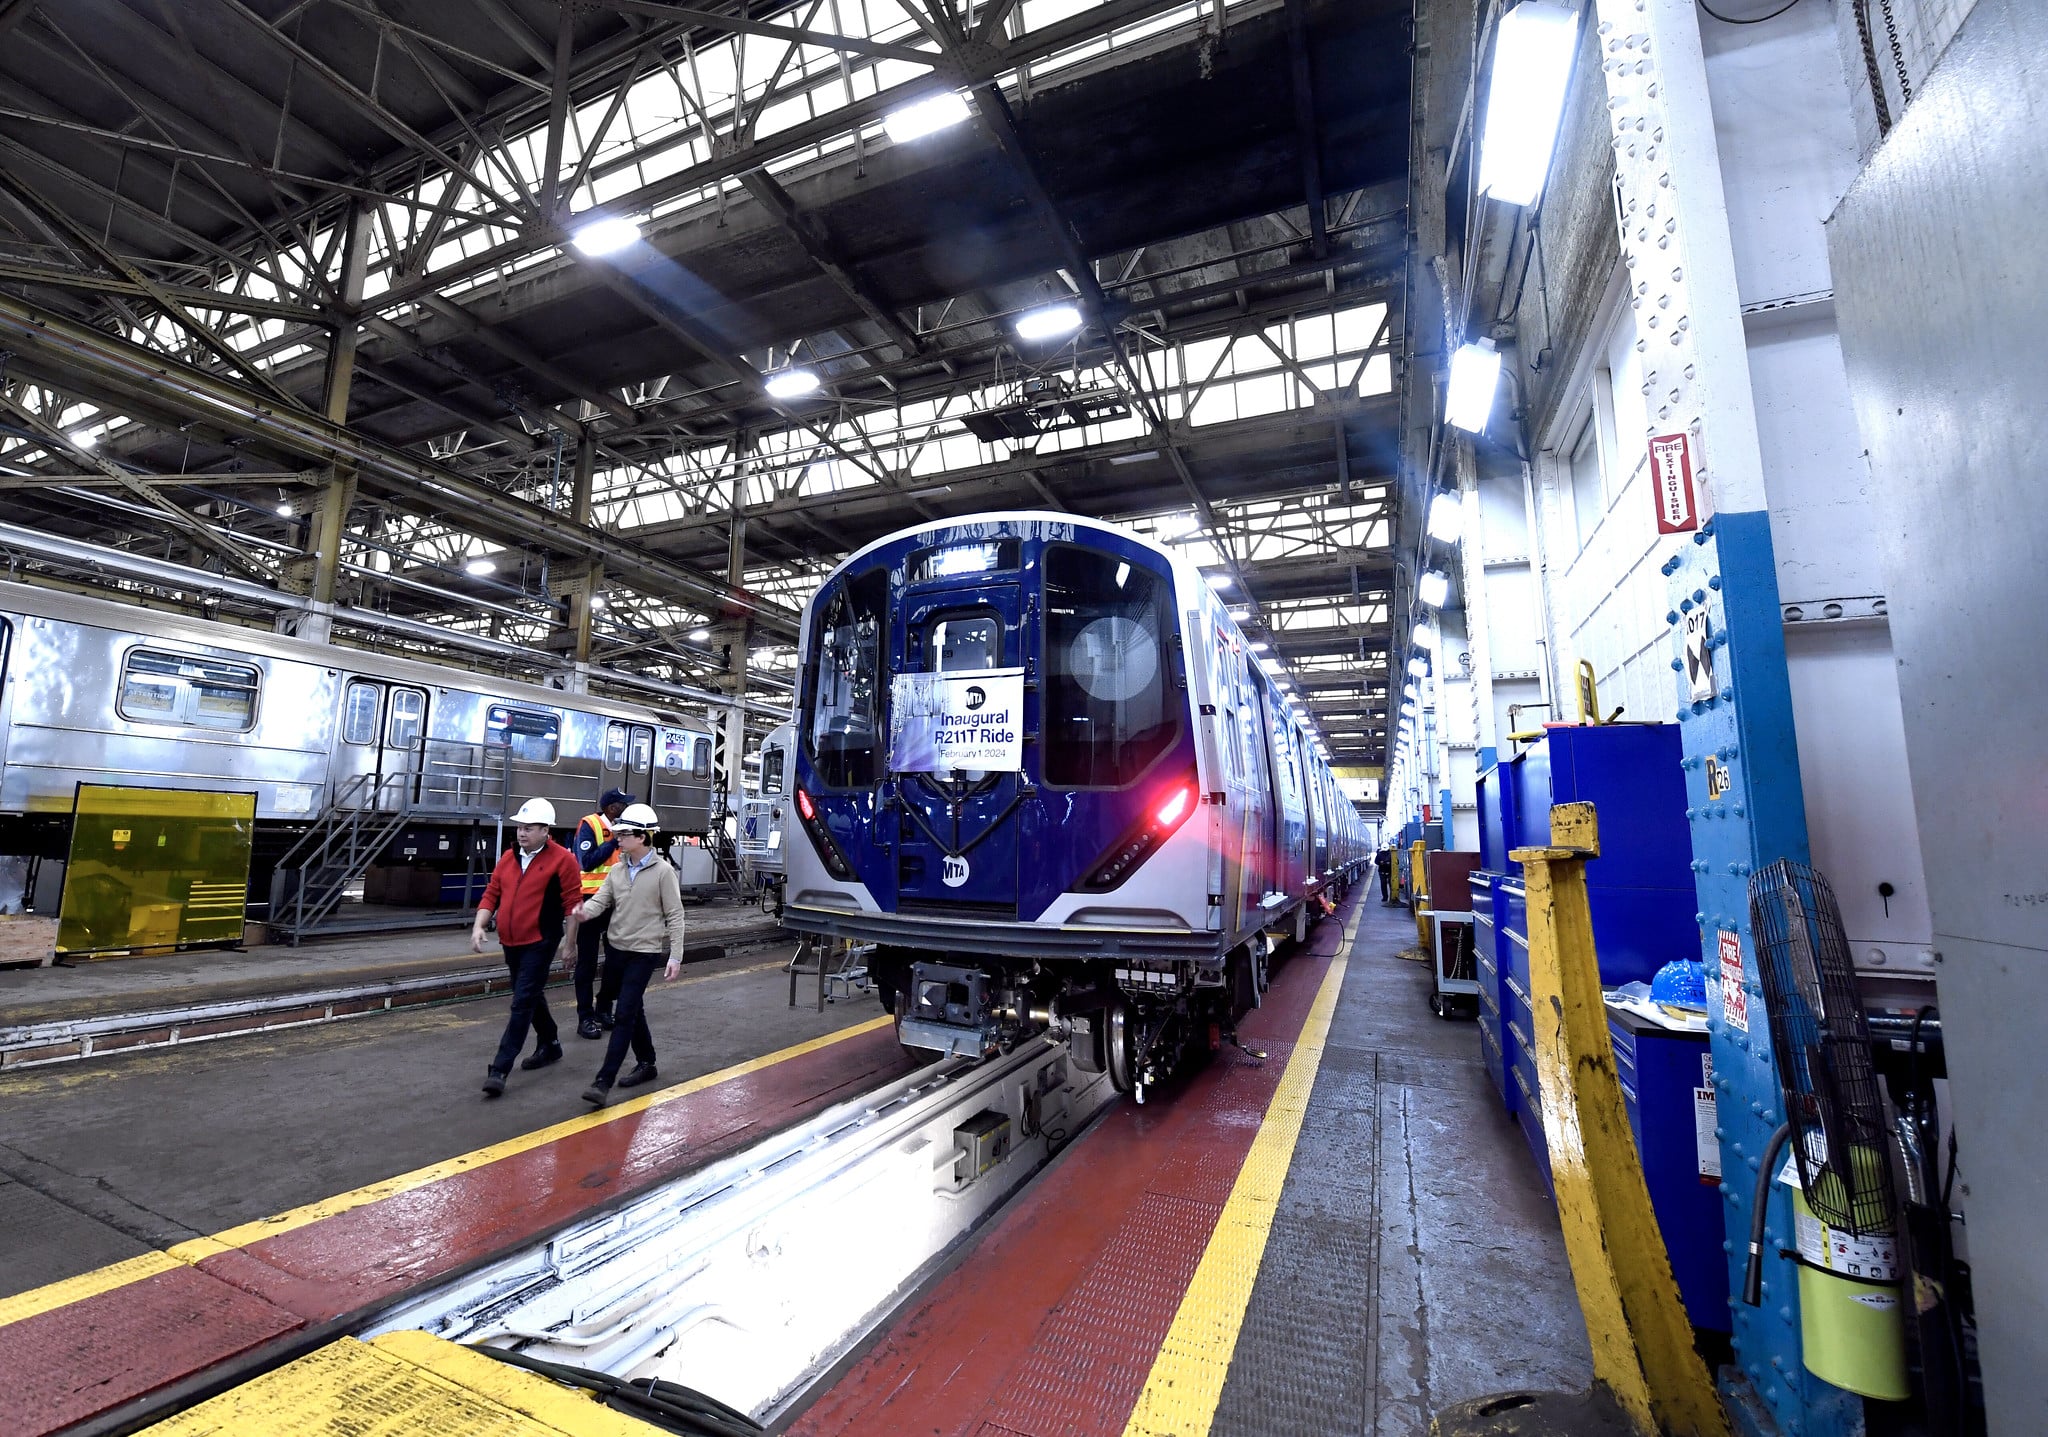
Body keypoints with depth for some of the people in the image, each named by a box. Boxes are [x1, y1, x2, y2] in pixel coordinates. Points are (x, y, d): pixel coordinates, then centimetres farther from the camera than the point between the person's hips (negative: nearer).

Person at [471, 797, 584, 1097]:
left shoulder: (561, 859, -12)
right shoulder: (508, 857, 8)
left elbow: (573, 903, -10)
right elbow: (492, 894, 12)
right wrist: (479, 926, -2)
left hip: (540, 943, -7)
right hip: (511, 943, 7)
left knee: (522, 1003, -8)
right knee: (531, 997, 20)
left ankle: (500, 1070, -5)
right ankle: (550, 1045, 39)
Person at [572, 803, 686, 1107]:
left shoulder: (662, 871, -13)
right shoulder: (618, 869, 5)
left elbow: (675, 916, -11)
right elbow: (602, 898, -2)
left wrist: (675, 956, -13)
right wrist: (585, 911, -26)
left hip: (644, 952, -6)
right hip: (616, 947, 7)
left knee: (625, 1014, -8)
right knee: (633, 1010, 17)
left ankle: (604, 1081, -6)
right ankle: (646, 1064, 32)